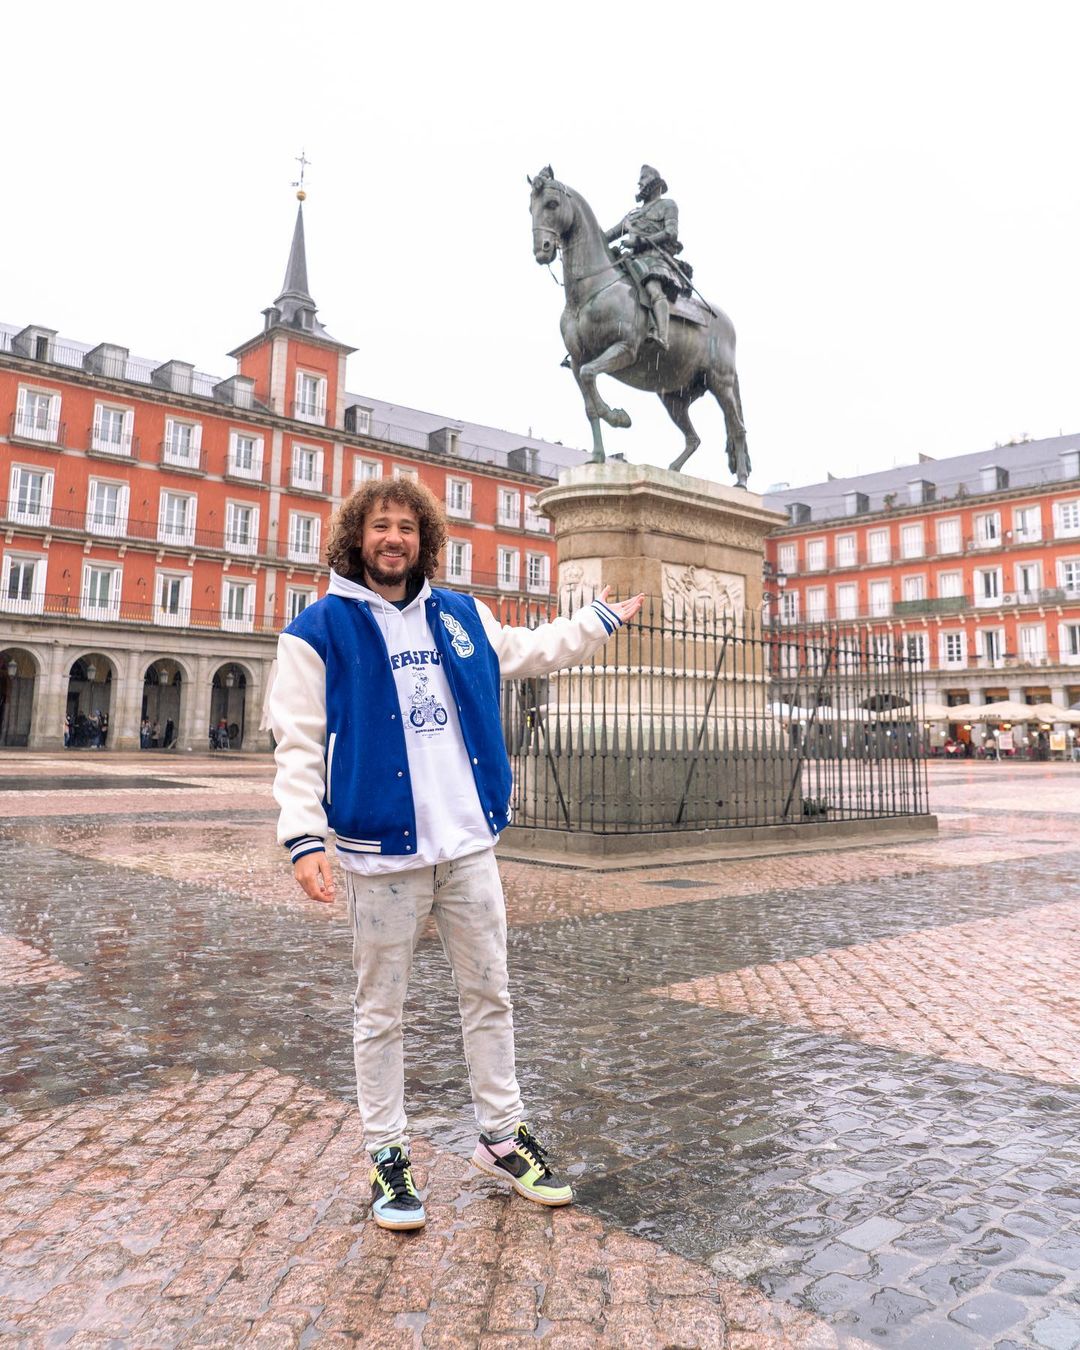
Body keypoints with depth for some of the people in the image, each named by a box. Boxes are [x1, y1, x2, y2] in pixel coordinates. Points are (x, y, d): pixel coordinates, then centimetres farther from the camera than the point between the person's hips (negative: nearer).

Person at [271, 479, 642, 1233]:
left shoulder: (462, 617, 10)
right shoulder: (320, 630, -4)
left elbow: (526, 652, 27)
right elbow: (298, 744, -8)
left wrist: (600, 622, 34)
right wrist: (303, 837, -18)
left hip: (470, 844, 5)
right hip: (382, 851, -4)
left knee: (489, 994, 13)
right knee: (382, 1010, 9)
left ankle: (503, 1136, 30)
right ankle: (388, 1155, 25)